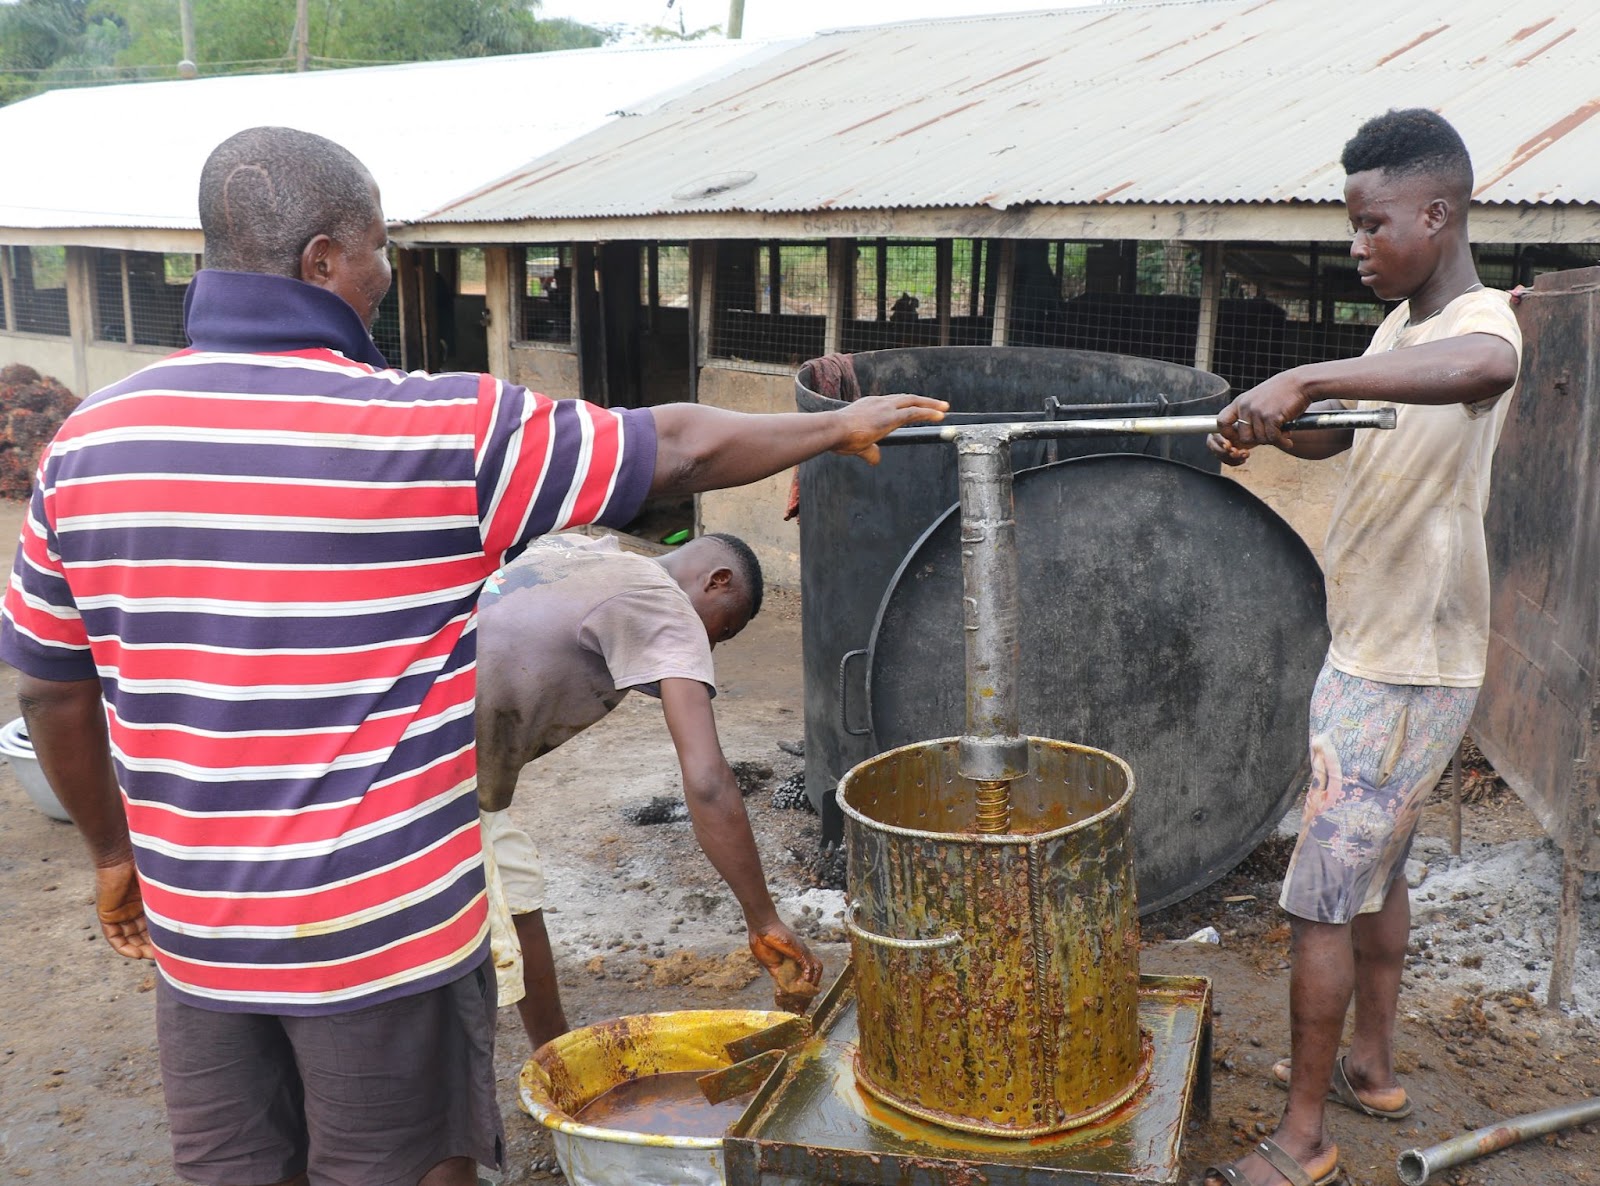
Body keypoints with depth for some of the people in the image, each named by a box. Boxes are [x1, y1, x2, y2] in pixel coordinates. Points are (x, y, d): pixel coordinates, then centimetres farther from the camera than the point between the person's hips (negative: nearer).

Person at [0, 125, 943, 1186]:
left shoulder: (89, 442, -3)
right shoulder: (436, 432, -17)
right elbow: (679, 449, -8)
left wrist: (113, 851, 22)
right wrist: (842, 426, 8)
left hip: (196, 932, 5)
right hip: (386, 935, -5)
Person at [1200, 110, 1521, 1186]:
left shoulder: (1481, 319, -21)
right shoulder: (1399, 327, 9)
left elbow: (1484, 366, -47)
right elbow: (1336, 434, 21)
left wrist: (1301, 379, -49)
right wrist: (1271, 424, -1)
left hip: (1408, 676, -10)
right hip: (1372, 654, 10)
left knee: (1321, 900, -3)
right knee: (1376, 869, 21)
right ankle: (1373, 1065, 39)